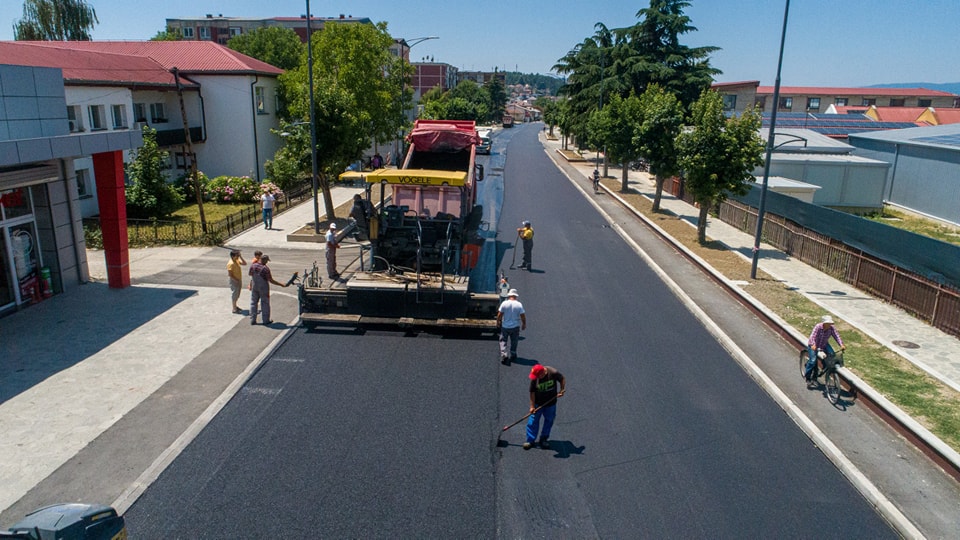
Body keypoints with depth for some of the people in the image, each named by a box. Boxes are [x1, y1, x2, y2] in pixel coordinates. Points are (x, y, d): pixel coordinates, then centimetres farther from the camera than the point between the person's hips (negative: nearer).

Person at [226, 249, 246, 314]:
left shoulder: (237, 260, 3)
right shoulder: (231, 264, -23)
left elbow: (244, 263, 7)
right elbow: (230, 275, -23)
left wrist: (241, 257, -3)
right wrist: (237, 280, -21)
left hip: (239, 281, 9)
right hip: (234, 282, -9)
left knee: (237, 294, 19)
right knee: (234, 294, 1)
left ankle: (235, 306, 33)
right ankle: (234, 309, 10)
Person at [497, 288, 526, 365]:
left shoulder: (504, 303, -9)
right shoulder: (519, 304, -8)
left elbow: (499, 314, -6)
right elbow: (523, 316, -6)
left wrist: (498, 322, 9)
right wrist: (524, 324, 9)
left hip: (505, 326, -1)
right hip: (515, 327, 1)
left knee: (503, 341, 10)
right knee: (514, 342, 16)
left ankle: (504, 354, -6)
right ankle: (512, 355, 26)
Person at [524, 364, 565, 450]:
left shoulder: (553, 373, -24)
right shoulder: (534, 379, -22)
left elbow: (562, 379, -4)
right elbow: (532, 392, -13)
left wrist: (561, 390, -11)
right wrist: (532, 406, -13)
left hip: (551, 403, 1)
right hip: (538, 403, -1)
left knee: (549, 420, 12)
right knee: (533, 421, 2)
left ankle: (544, 439, 30)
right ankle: (530, 440, 15)